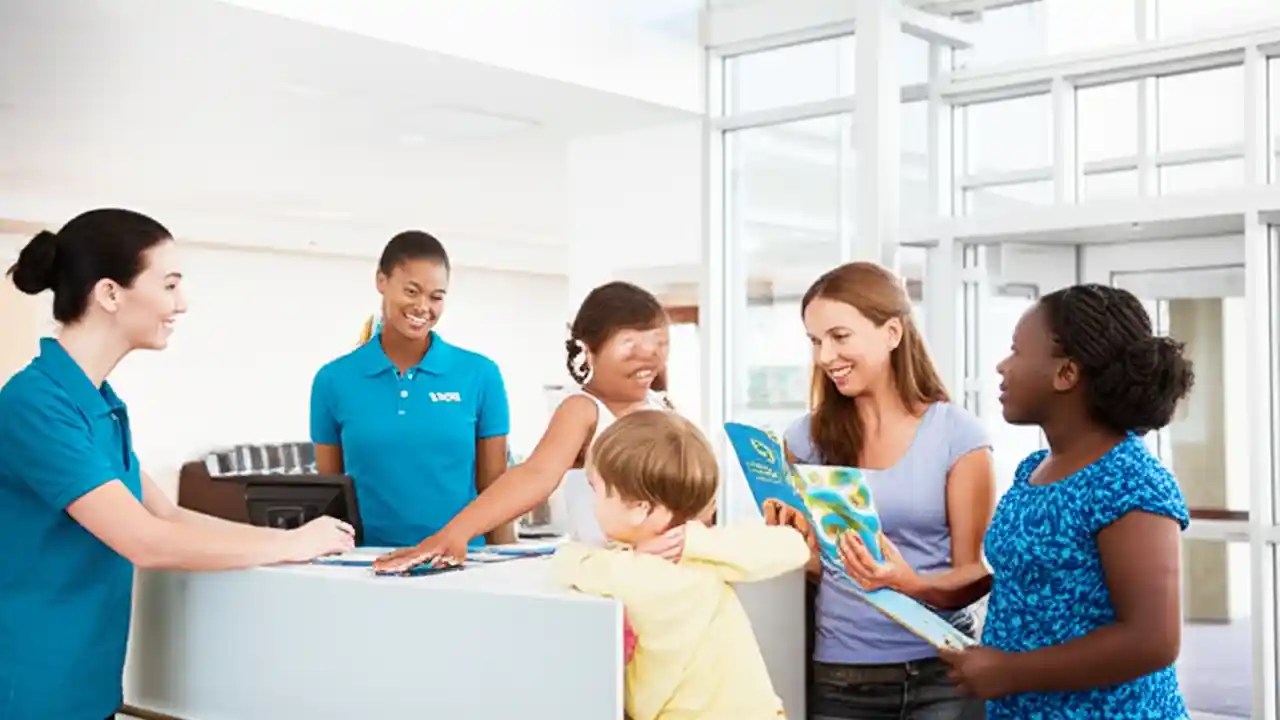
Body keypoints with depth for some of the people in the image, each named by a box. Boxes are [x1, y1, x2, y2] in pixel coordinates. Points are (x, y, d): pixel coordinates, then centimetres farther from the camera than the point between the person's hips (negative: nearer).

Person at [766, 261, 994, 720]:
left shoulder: (958, 435, -5)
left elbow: (975, 571, -4)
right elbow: (814, 564, 8)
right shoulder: (809, 438, 4)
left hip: (938, 669, -2)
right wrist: (789, 538, -12)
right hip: (838, 676, 3)